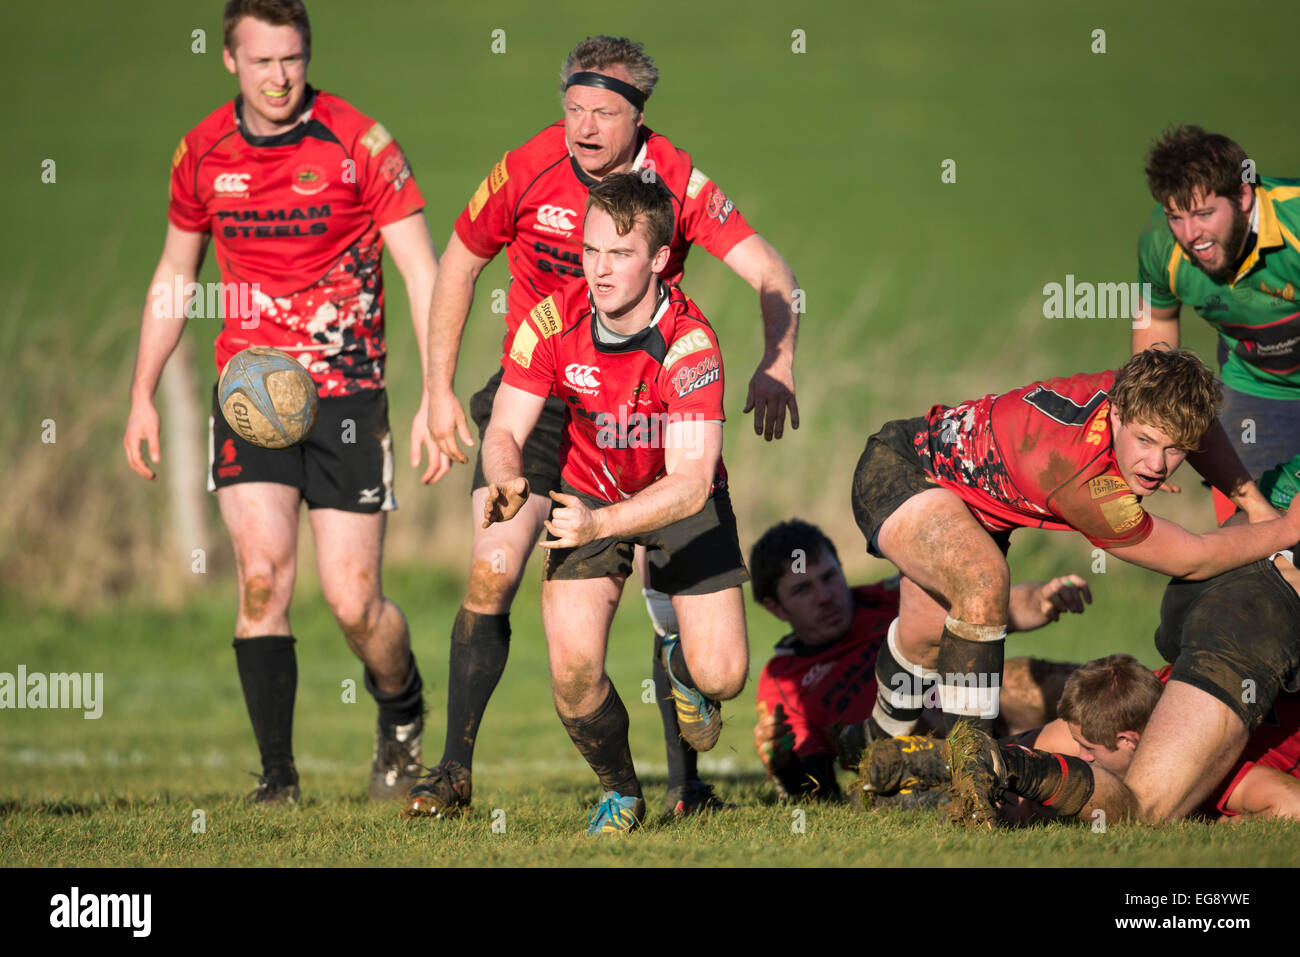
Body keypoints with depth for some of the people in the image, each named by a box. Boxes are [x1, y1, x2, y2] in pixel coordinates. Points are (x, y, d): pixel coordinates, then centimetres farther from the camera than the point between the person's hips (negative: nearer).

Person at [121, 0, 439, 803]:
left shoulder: (360, 142, -8)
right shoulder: (203, 152, 3)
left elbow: (422, 272, -8)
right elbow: (175, 273, 17)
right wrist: (143, 395, 14)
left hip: (347, 390, -2)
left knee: (353, 599, -4)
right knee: (262, 573, -12)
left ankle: (404, 718, 27)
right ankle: (278, 774, -5)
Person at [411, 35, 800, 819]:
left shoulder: (677, 182, -14)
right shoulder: (526, 173, -12)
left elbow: (772, 275, -14)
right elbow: (460, 264, 4)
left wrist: (777, 364, -31)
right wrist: (440, 391, 2)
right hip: (535, 393, 0)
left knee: (671, 589, -5)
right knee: (491, 575, -11)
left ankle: (685, 780, 7)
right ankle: (456, 771, -3)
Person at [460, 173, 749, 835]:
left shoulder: (689, 343, -31)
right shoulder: (552, 322, -21)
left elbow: (690, 483, -37)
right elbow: (504, 431, -13)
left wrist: (600, 523, -51)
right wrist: (506, 481, -37)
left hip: (684, 501, -2)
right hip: (588, 491, 2)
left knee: (721, 675, -11)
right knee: (573, 668, -18)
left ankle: (682, 666, 29)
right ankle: (620, 792, 12)